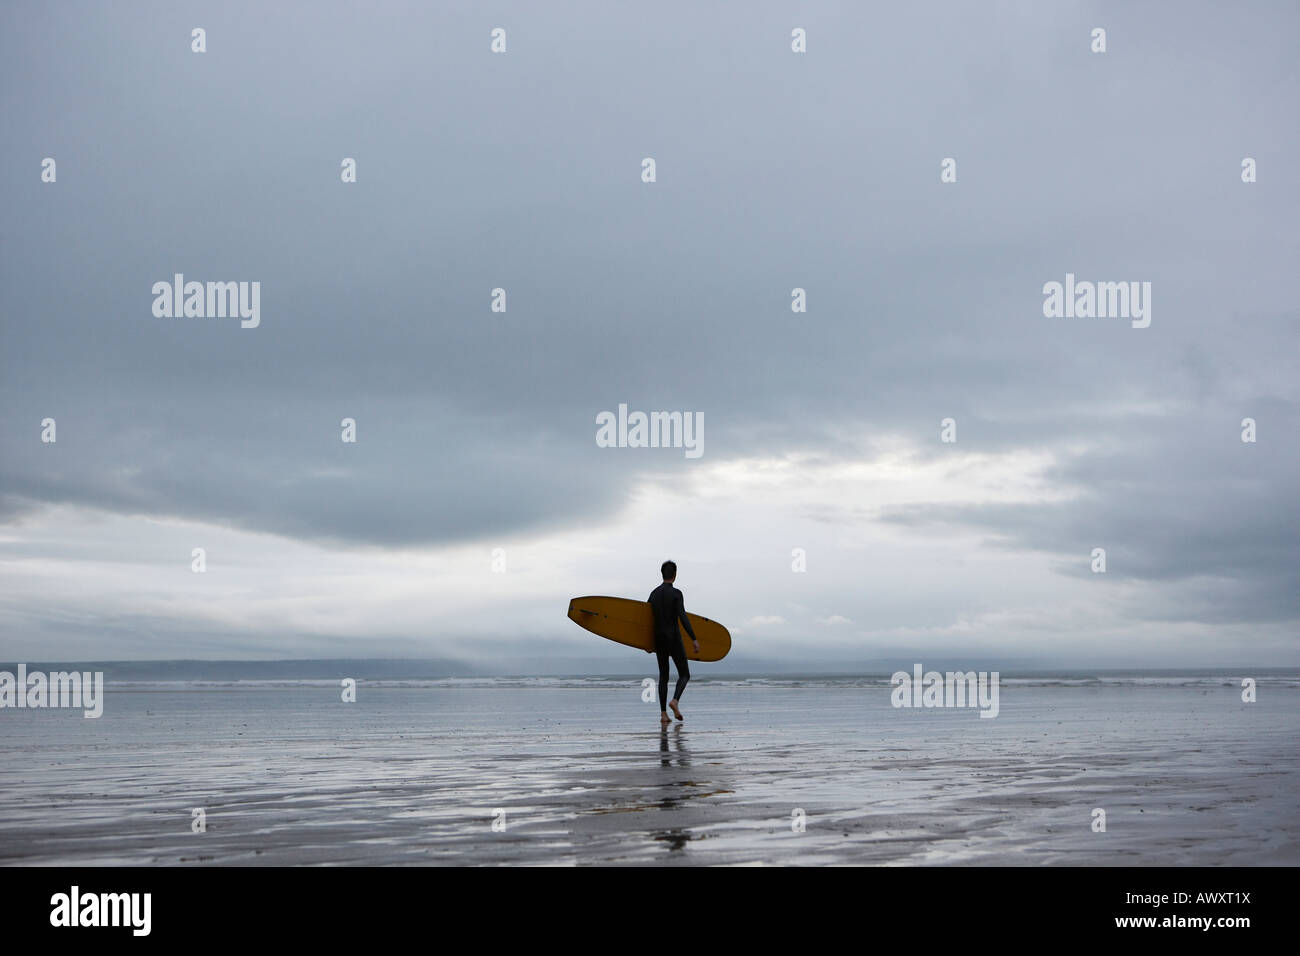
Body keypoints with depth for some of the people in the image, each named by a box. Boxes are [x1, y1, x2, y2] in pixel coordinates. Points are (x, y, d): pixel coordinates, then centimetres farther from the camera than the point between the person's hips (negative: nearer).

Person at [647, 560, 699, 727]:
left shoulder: (654, 594, 7)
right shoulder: (676, 594, -12)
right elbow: (683, 617, -21)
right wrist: (694, 640, -21)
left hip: (659, 639, 5)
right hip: (674, 638, -5)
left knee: (663, 676, 11)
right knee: (684, 674, 6)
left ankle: (663, 713, 4)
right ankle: (675, 701, -20)